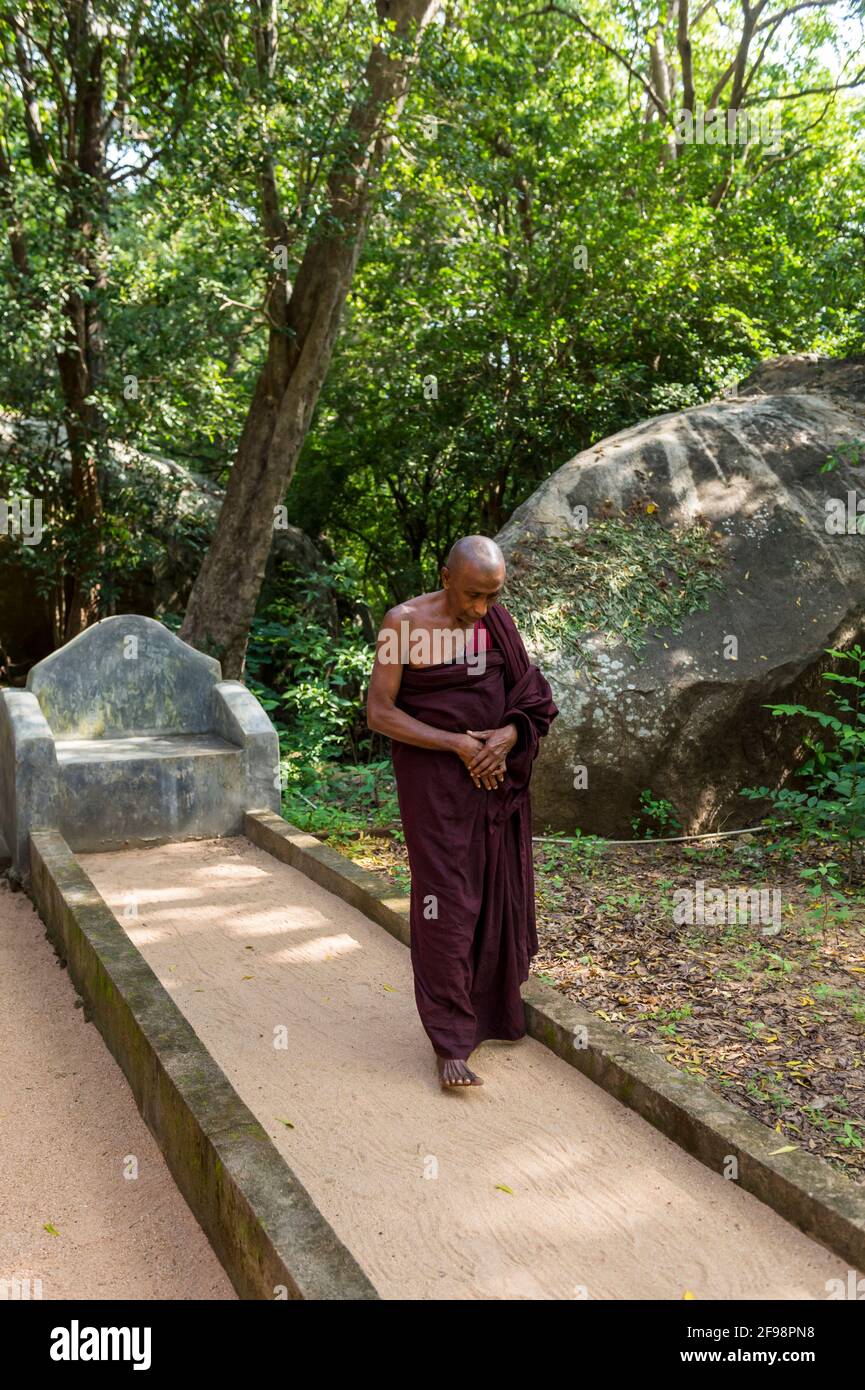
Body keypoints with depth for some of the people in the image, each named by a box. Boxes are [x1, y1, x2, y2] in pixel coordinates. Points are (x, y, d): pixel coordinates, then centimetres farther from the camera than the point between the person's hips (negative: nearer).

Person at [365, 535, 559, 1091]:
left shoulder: (499, 622, 2)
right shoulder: (404, 622, -12)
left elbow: (530, 699, 7)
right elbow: (379, 712, -14)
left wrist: (508, 737, -14)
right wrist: (459, 744, -18)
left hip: (498, 774, 5)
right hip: (434, 780, -5)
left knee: (500, 894, 11)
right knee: (447, 901, -6)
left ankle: (495, 1008, 31)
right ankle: (450, 1041, 3)